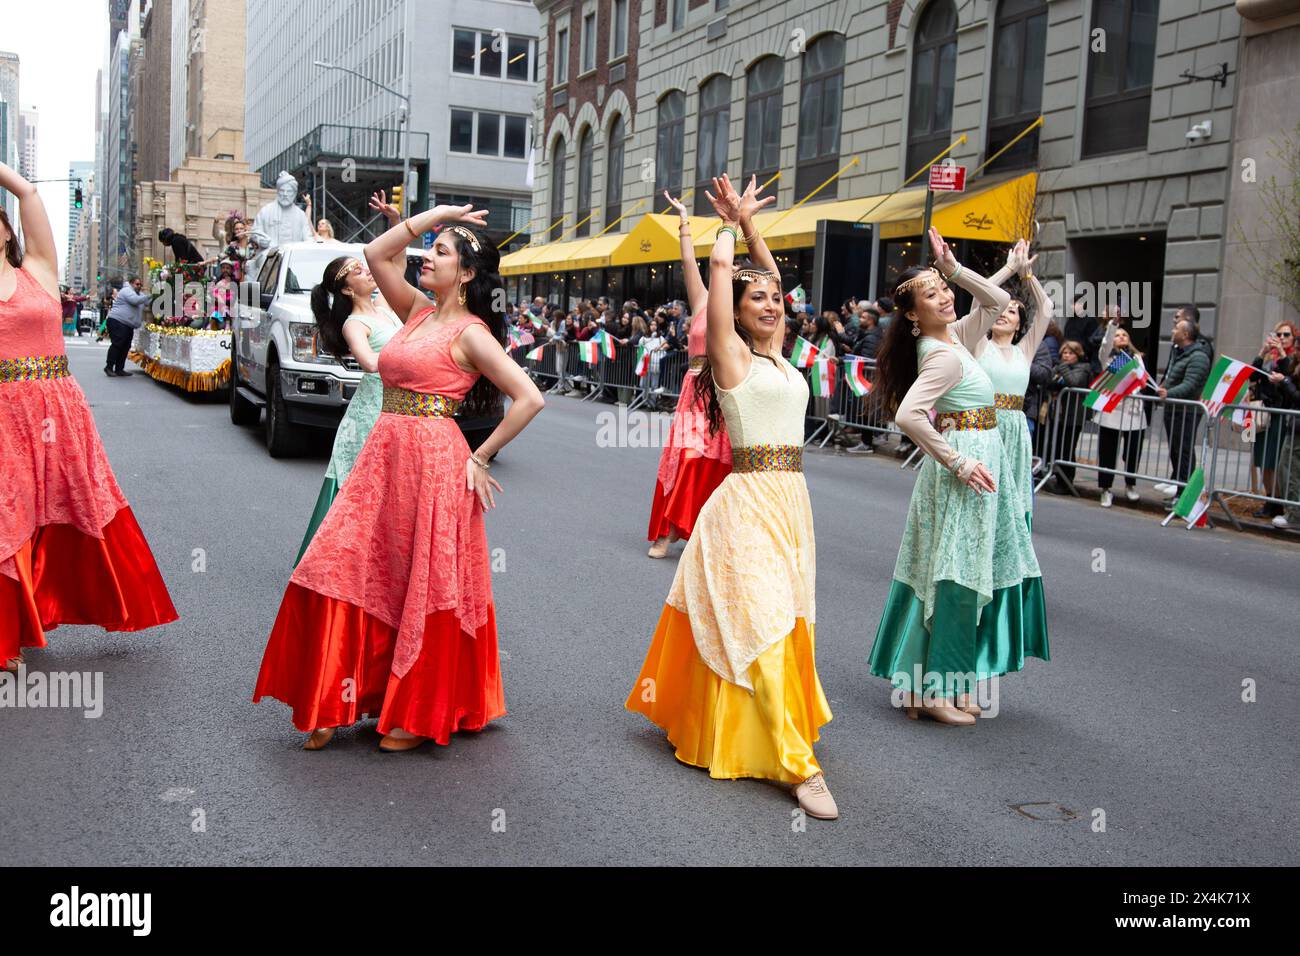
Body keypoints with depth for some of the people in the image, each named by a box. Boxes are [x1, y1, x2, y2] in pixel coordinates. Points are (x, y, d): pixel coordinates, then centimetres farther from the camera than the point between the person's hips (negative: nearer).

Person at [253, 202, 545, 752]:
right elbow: (377, 255, 15)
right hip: (384, 458, 7)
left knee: (425, 589, 1)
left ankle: (422, 716, 15)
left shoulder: (470, 333, -7)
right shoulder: (419, 313, 13)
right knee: (344, 570, 4)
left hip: (433, 464, -7)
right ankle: (334, 704, 14)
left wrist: (481, 457, -8)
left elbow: (530, 398, -13)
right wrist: (433, 215, 11)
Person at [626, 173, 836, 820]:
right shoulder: (731, 352, -3)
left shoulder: (777, 355, 14)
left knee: (786, 621, 12)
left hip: (793, 500, 8)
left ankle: (764, 725, 29)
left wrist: (749, 221, 22)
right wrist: (731, 222, 8)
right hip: (751, 500, -8)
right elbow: (720, 266, -9)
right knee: (762, 623, -9)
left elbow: (770, 280, 25)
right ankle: (798, 764, -10)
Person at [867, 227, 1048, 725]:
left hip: (982, 457, 10)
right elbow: (908, 415, -30)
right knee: (956, 577, -6)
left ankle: (938, 682, 22)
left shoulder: (956, 338, 8)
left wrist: (955, 270, 5)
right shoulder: (944, 356, -19)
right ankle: (934, 690, 1)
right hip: (968, 465, -10)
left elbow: (999, 302, 18)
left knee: (961, 572, 14)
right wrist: (956, 462, -23)